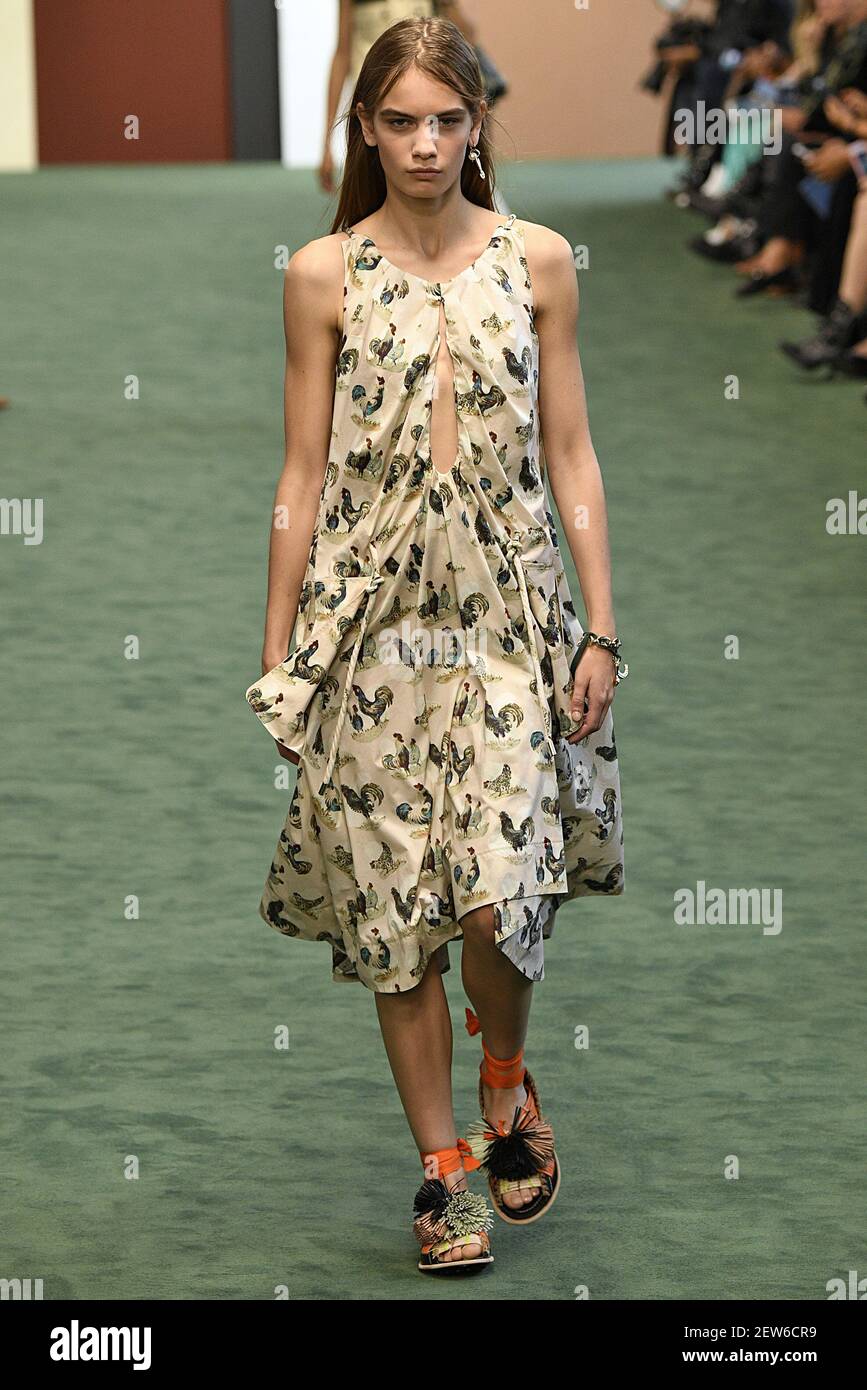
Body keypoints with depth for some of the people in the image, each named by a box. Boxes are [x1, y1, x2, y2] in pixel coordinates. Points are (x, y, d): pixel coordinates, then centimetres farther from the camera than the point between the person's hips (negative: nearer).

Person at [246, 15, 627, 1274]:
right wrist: (275, 656, 4)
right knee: (394, 900, 1)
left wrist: (602, 631, 2)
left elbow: (570, 458, 7)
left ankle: (506, 1077, 19)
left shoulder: (537, 261, 4)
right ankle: (443, 1163, 14)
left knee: (498, 888, -12)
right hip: (372, 625, 0)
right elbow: (305, 474, 5)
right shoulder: (323, 275, 2)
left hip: (509, 616, 0)